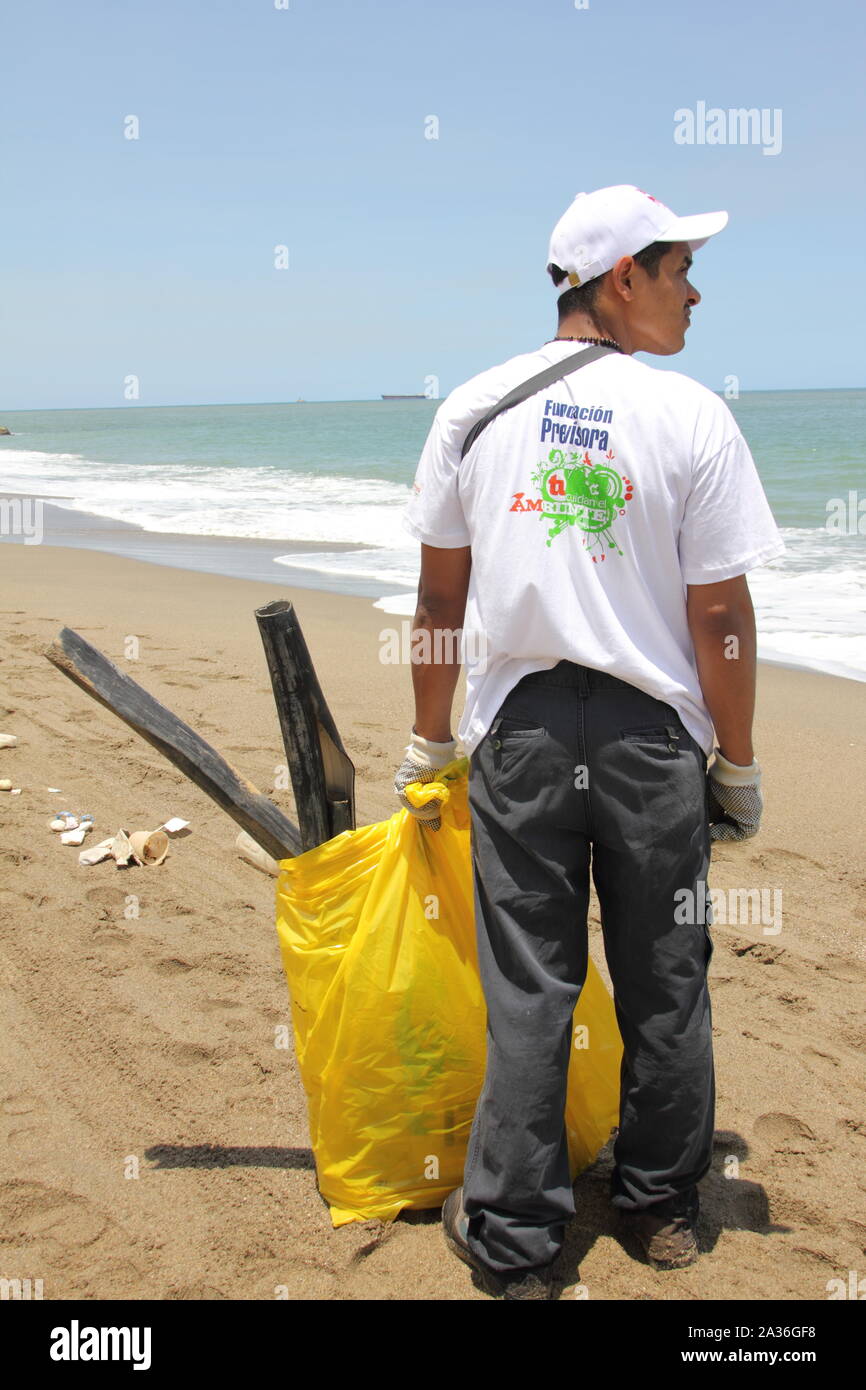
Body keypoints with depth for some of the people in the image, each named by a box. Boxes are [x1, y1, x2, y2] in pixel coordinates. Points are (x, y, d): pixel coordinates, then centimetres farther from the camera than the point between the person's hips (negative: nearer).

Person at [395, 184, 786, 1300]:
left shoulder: (474, 408, 2)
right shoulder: (691, 416, -8)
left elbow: (440, 597, 5)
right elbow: (720, 618, -8)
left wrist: (428, 743, 15)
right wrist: (739, 767, 3)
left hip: (520, 727, 2)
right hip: (652, 733, -2)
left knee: (528, 987, 9)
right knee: (662, 984, 14)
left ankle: (513, 1235, 19)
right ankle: (661, 1207, 31)